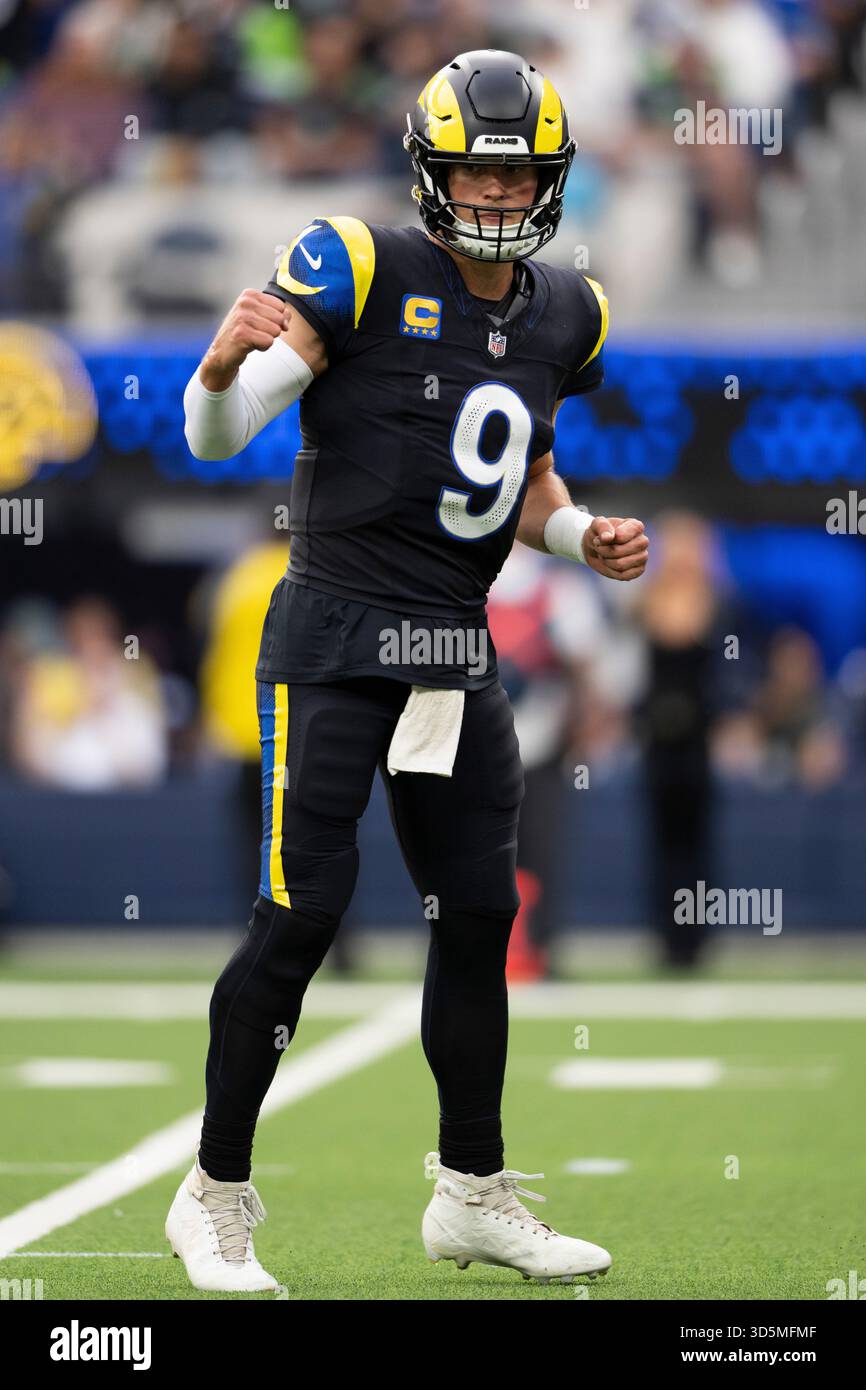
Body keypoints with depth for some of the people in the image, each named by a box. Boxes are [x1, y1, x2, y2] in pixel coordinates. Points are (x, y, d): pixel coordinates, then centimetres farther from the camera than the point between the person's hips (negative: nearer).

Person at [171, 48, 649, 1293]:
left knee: (479, 913, 8)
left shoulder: (564, 317, 10)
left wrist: (585, 536, 5)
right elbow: (216, 437, -15)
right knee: (302, 913, -10)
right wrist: (226, 363, -37)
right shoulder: (363, 271, -11)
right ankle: (216, 1198, 0)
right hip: (336, 636, -7)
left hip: (456, 648, 7)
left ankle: (473, 1194, 21)